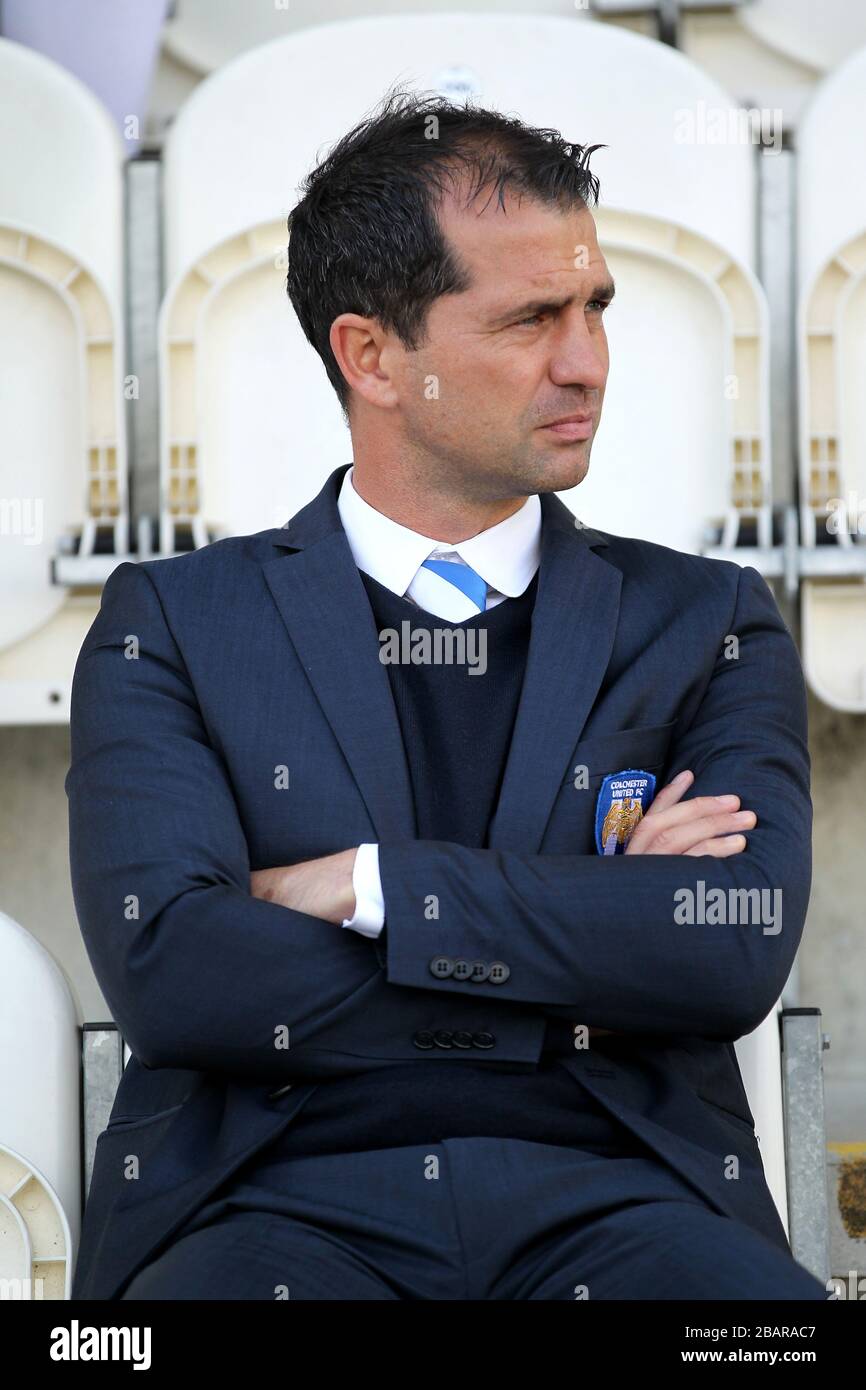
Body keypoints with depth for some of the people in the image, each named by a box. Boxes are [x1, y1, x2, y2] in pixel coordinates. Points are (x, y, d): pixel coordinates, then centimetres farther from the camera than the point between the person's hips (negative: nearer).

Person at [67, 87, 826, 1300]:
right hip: (283, 1202, -2)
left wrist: (362, 885, -5)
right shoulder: (173, 623, 11)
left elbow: (739, 948, -3)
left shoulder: (705, 624, 16)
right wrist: (589, 927, -3)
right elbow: (168, 974, -6)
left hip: (613, 1205, 3)